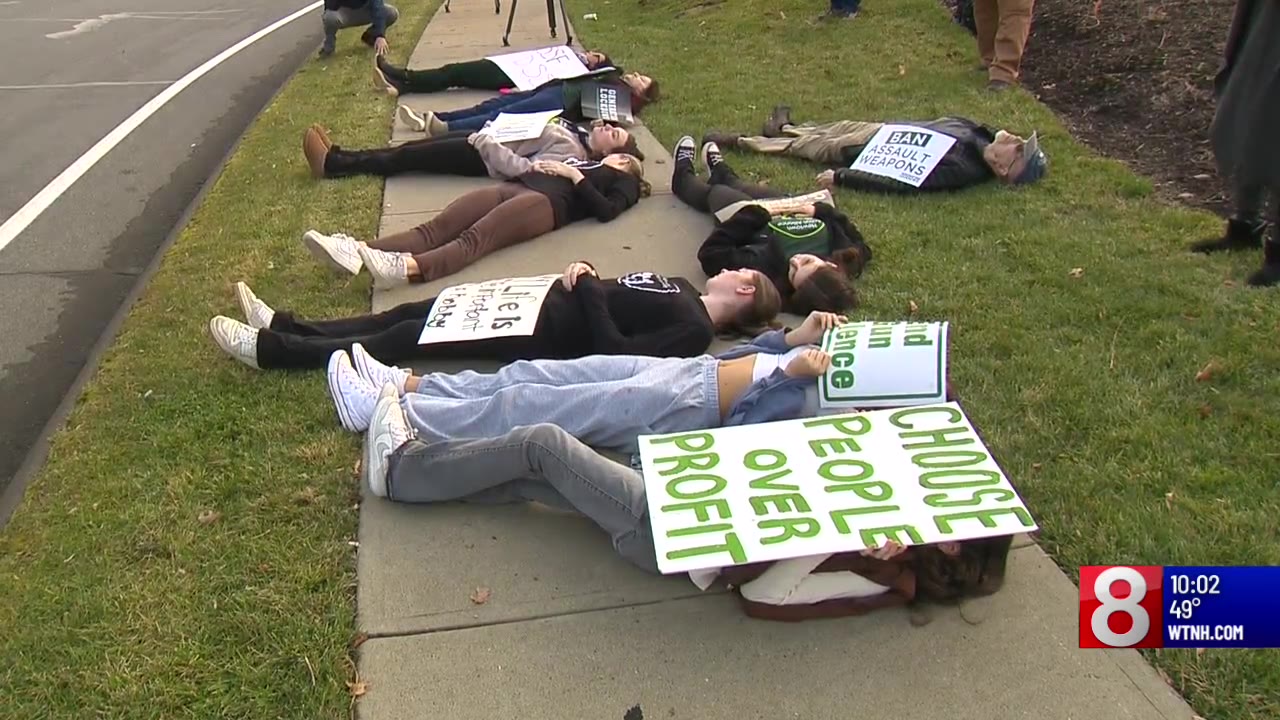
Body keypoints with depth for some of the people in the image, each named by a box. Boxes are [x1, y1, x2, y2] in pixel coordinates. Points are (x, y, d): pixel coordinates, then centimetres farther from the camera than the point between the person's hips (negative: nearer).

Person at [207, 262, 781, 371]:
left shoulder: (692, 331, -12)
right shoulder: (682, 291, 17)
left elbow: (613, 352, -23)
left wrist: (589, 289, -15)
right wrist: (583, 275, 2)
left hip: (541, 335, -9)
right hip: (538, 301, 9)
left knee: (407, 338, -9)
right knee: (409, 313, 6)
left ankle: (272, 350, -2)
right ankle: (284, 328, 12)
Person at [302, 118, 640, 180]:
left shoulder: (571, 154, -21)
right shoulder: (578, 134, 6)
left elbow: (523, 168, -28)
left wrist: (486, 144, -24)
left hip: (481, 157, -8)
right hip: (485, 138, 8)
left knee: (408, 157, -5)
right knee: (410, 148, 8)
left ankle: (333, 164, 2)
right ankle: (338, 156, 13)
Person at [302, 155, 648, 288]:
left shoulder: (623, 182, 25)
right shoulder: (577, 159, 42)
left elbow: (606, 211, 1)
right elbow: (513, 171, 31)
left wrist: (575, 176, 2)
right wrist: (532, 167, 12)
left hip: (546, 202, -6)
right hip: (513, 188, 6)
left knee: (475, 238, -34)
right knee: (435, 227, -19)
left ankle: (407, 268, -58)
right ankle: (359, 251, -39)